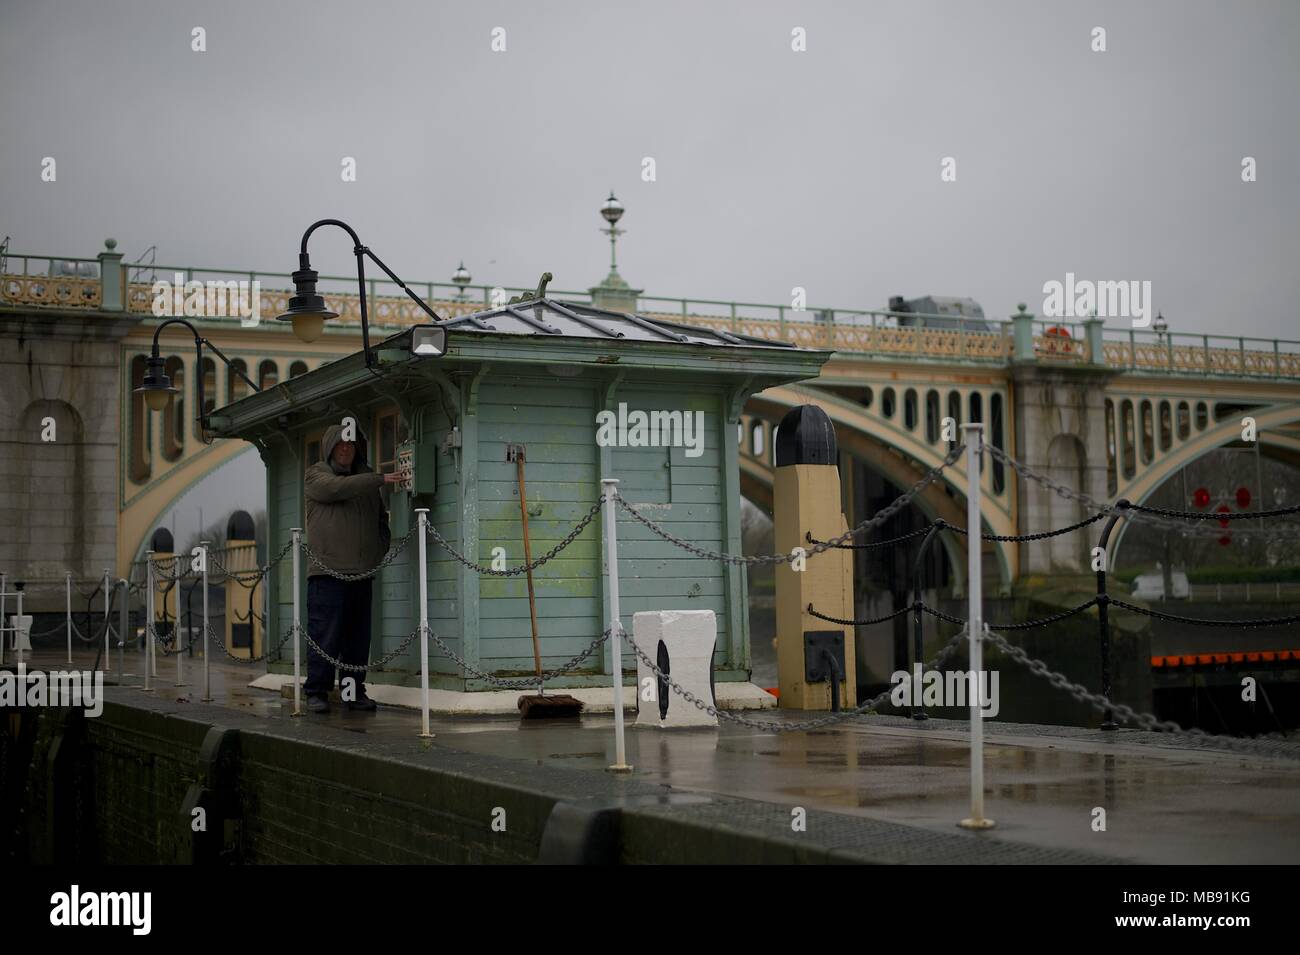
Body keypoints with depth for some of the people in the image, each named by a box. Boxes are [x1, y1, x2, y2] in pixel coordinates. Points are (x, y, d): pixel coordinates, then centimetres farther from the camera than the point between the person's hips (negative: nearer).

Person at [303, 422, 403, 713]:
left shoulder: (365, 477, 22)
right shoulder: (317, 474, 6)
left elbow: (381, 518, 30)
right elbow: (337, 488, -17)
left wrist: (381, 548, 14)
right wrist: (379, 480, -19)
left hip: (362, 570, 5)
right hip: (328, 570, -5)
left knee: (358, 635, 5)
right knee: (325, 634, -8)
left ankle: (355, 692, 11)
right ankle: (316, 692, -2)